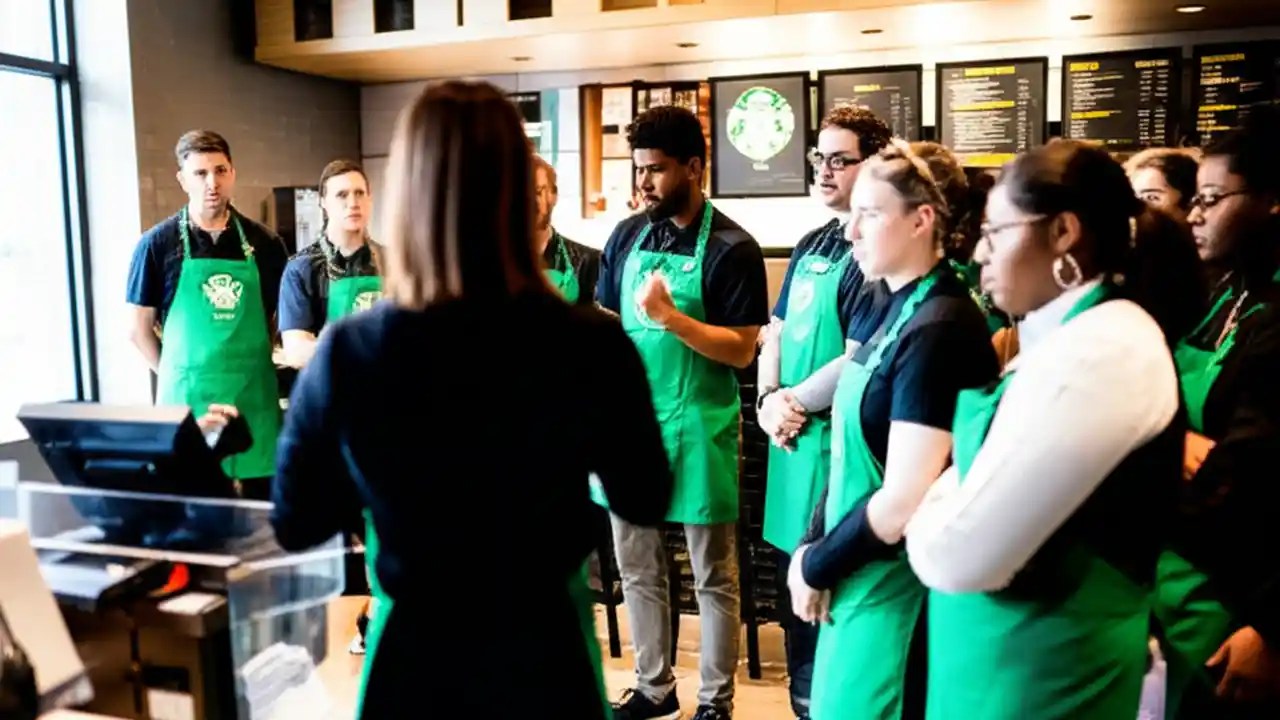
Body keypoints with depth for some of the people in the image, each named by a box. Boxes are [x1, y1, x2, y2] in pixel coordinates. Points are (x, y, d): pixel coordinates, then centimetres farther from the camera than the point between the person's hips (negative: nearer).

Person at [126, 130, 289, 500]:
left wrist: (249, 362, 7)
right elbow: (140, 329, 4)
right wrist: (181, 375, 2)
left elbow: (283, 315, 13)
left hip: (254, 392, 2)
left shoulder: (264, 243, 4)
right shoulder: (157, 244, -1)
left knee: (263, 500, 9)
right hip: (188, 395, -2)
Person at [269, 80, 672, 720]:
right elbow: (645, 503, -4)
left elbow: (295, 526, -2)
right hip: (547, 649, 0)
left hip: (411, 651, 1)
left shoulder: (346, 353, -17)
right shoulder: (592, 346, -20)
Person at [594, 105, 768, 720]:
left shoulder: (731, 248, -10)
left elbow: (742, 349, -13)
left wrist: (670, 317, -25)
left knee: (713, 576, 8)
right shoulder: (627, 236, 6)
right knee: (636, 568, 15)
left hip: (697, 427, -5)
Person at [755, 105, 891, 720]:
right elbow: (774, 332, 12)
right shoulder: (811, 244, 13)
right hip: (789, 435, 8)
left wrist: (795, 402, -8)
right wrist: (768, 400, -3)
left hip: (836, 440, -8)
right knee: (792, 584, 18)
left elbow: (858, 362, -19)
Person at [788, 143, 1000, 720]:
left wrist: (817, 567, -10)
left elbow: (905, 500, -23)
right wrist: (812, 544, 1)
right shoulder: (898, 310, 6)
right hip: (861, 575, 8)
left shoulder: (937, 330, -21)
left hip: (895, 585, -8)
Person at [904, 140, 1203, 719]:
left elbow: (957, 555, -27)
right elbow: (982, 471, 14)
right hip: (1016, 648, 9)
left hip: (1036, 670, -9)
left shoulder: (1100, 352, -24)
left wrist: (925, 521, -7)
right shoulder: (1071, 337, 9)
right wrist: (941, 513, -6)